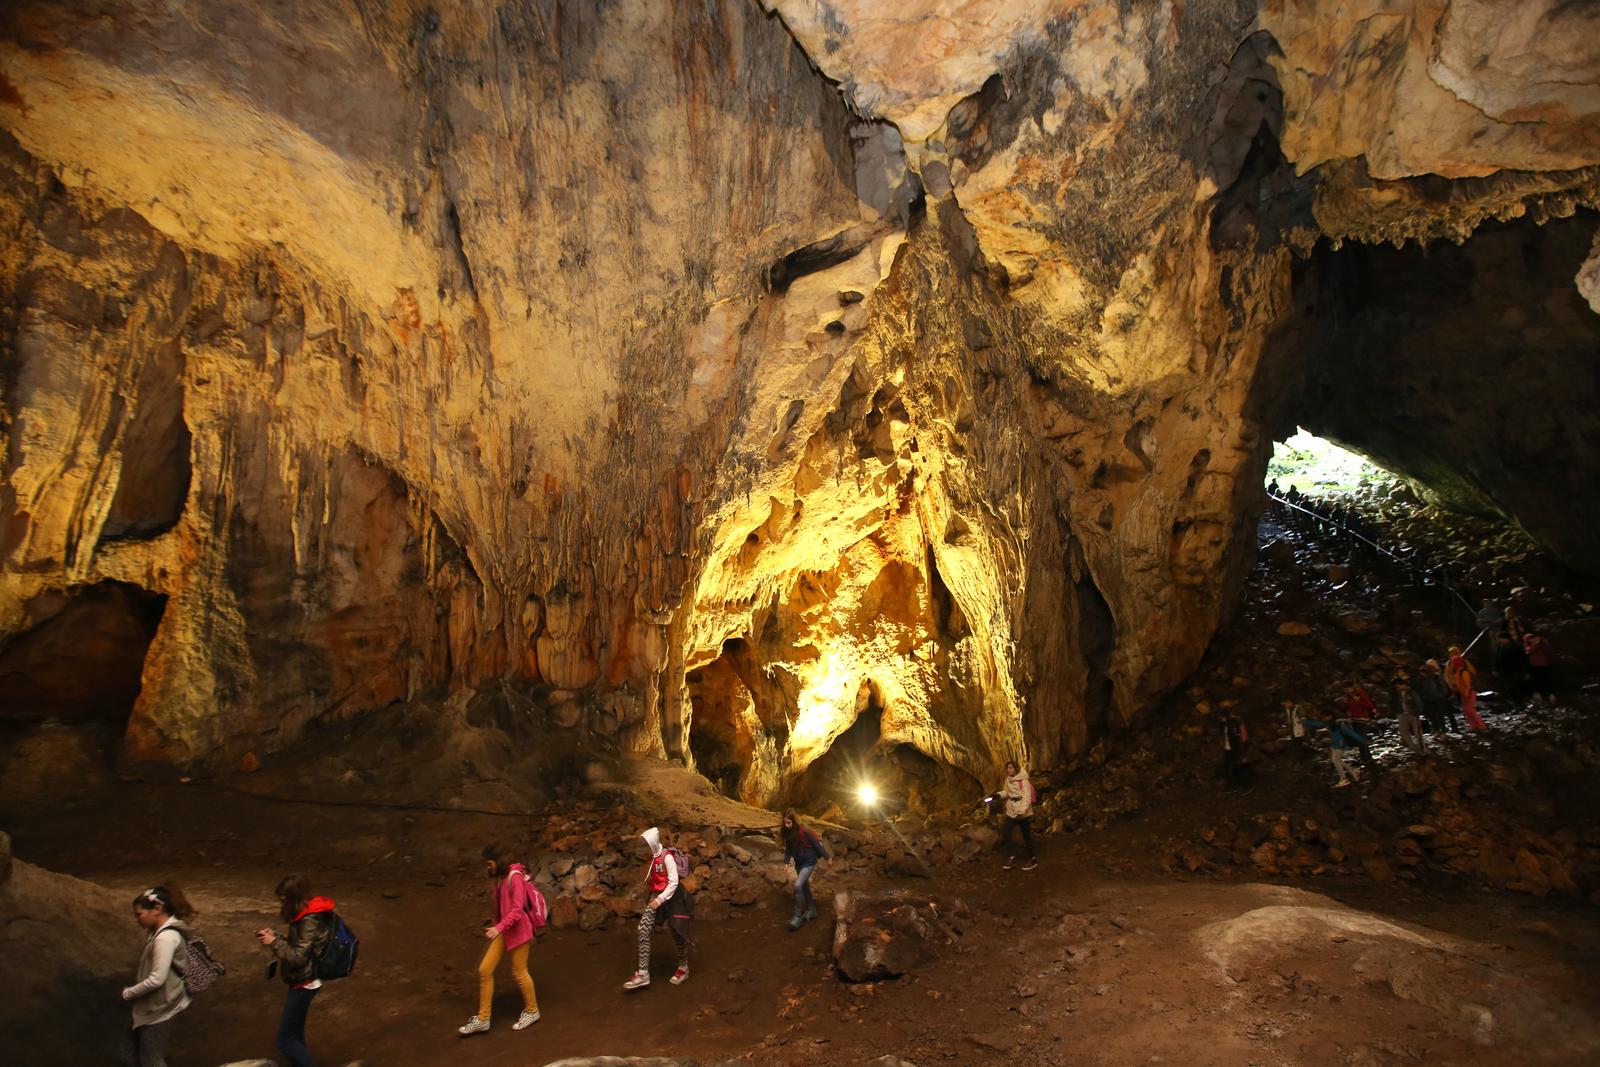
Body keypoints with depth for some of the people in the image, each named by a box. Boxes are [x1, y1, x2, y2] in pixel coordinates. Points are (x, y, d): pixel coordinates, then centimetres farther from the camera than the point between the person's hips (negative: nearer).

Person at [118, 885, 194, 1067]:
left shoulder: (166, 938, -26)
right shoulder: (161, 930, 5)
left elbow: (156, 980, -26)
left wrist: (128, 993, -12)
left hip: (159, 1008, -9)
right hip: (152, 1004, 9)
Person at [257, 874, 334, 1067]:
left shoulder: (310, 921, -26)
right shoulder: (306, 915, 3)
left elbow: (298, 957, -24)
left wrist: (274, 942, -19)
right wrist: (274, 937, 0)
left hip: (304, 984, -10)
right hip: (301, 981, 10)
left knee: (285, 1040, -1)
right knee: (295, 1033, 21)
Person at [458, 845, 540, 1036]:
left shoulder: (514, 878, -19)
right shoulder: (496, 878, 7)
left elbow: (517, 910, -25)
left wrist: (499, 927, -34)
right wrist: (496, 928, 19)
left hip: (518, 930, -8)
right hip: (502, 930, 8)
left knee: (518, 973, 5)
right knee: (484, 970, 3)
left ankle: (532, 1011, 26)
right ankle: (482, 1019, 15)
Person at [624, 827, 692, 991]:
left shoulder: (667, 857, -18)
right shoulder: (651, 857, 5)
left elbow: (673, 882, -20)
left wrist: (659, 900, -22)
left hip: (672, 897, -6)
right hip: (656, 896, 7)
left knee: (677, 932, 6)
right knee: (643, 929, -10)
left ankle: (683, 968, 28)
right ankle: (643, 973, -9)